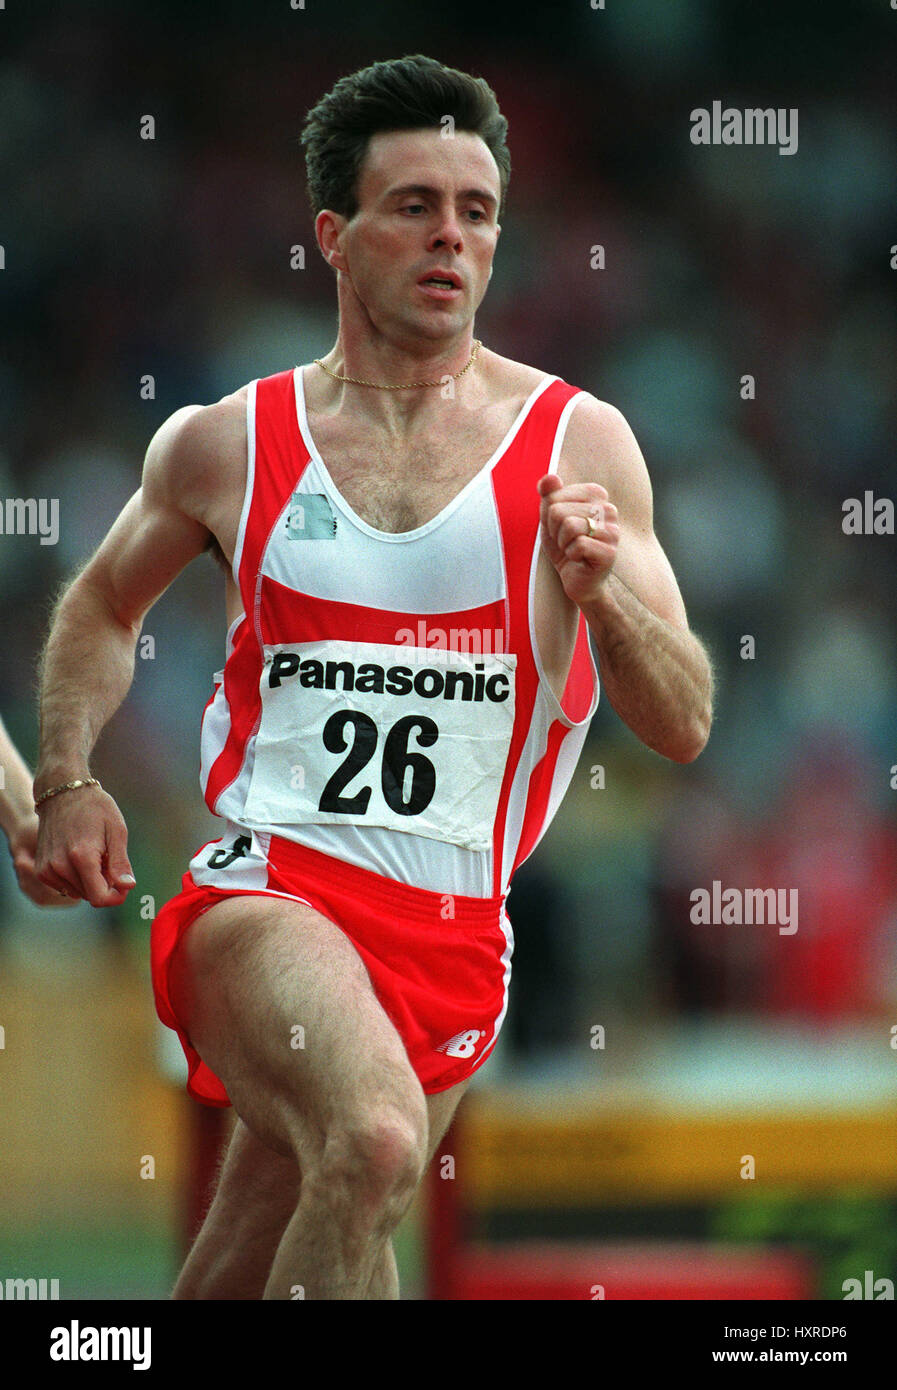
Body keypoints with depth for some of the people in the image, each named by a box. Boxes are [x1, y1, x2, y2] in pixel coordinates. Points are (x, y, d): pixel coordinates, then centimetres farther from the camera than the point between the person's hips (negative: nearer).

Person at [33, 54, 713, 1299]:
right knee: (374, 1145, -33)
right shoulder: (226, 447, 4)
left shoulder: (578, 443, 4)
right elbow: (103, 604, 24)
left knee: (241, 1281, 12)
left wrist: (600, 591, -17)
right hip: (269, 887, -2)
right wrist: (66, 781, 8)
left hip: (453, 935, 2)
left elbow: (683, 728, 2)